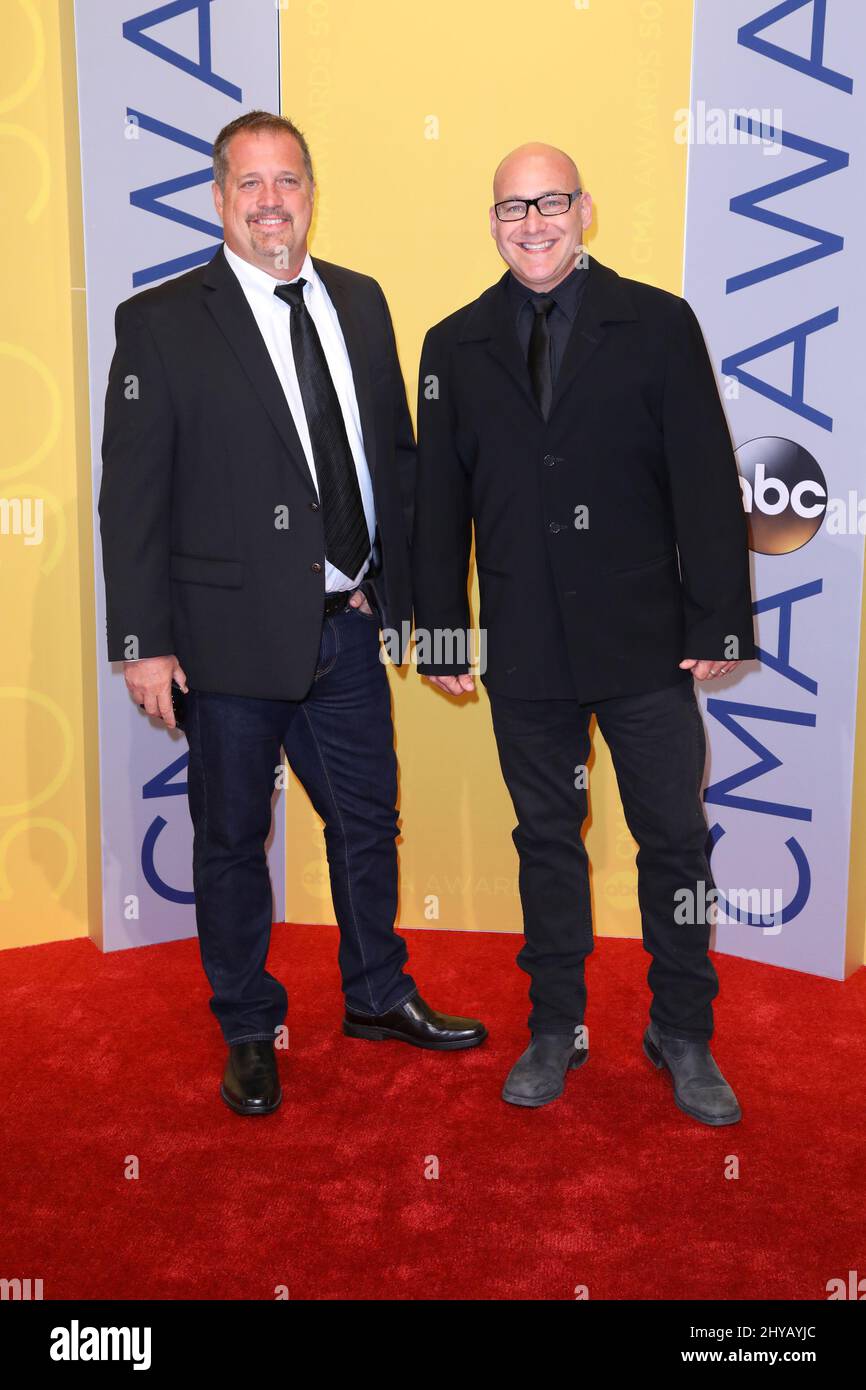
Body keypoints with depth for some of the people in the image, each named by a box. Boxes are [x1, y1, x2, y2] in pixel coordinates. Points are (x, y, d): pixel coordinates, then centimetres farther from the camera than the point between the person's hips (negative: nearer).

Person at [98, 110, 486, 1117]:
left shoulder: (360, 302, 9)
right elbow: (131, 495, -8)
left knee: (368, 821, 16)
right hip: (232, 636, -4)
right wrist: (143, 640, -12)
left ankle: (378, 997, 39)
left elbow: (396, 454, 12)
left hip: (348, 623, 5)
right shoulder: (159, 321, -6)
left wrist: (402, 584, 7)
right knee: (232, 839, 11)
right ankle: (248, 1032, 31)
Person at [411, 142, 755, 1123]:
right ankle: (556, 1028, 28)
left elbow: (705, 483, -2)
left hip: (644, 641, -1)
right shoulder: (456, 345, 8)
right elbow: (438, 502, 8)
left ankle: (684, 1038, 24)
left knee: (674, 839, 5)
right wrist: (440, 633, 4)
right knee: (545, 837, 12)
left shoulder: (658, 325, 2)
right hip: (523, 651, 2)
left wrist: (717, 623, -7)